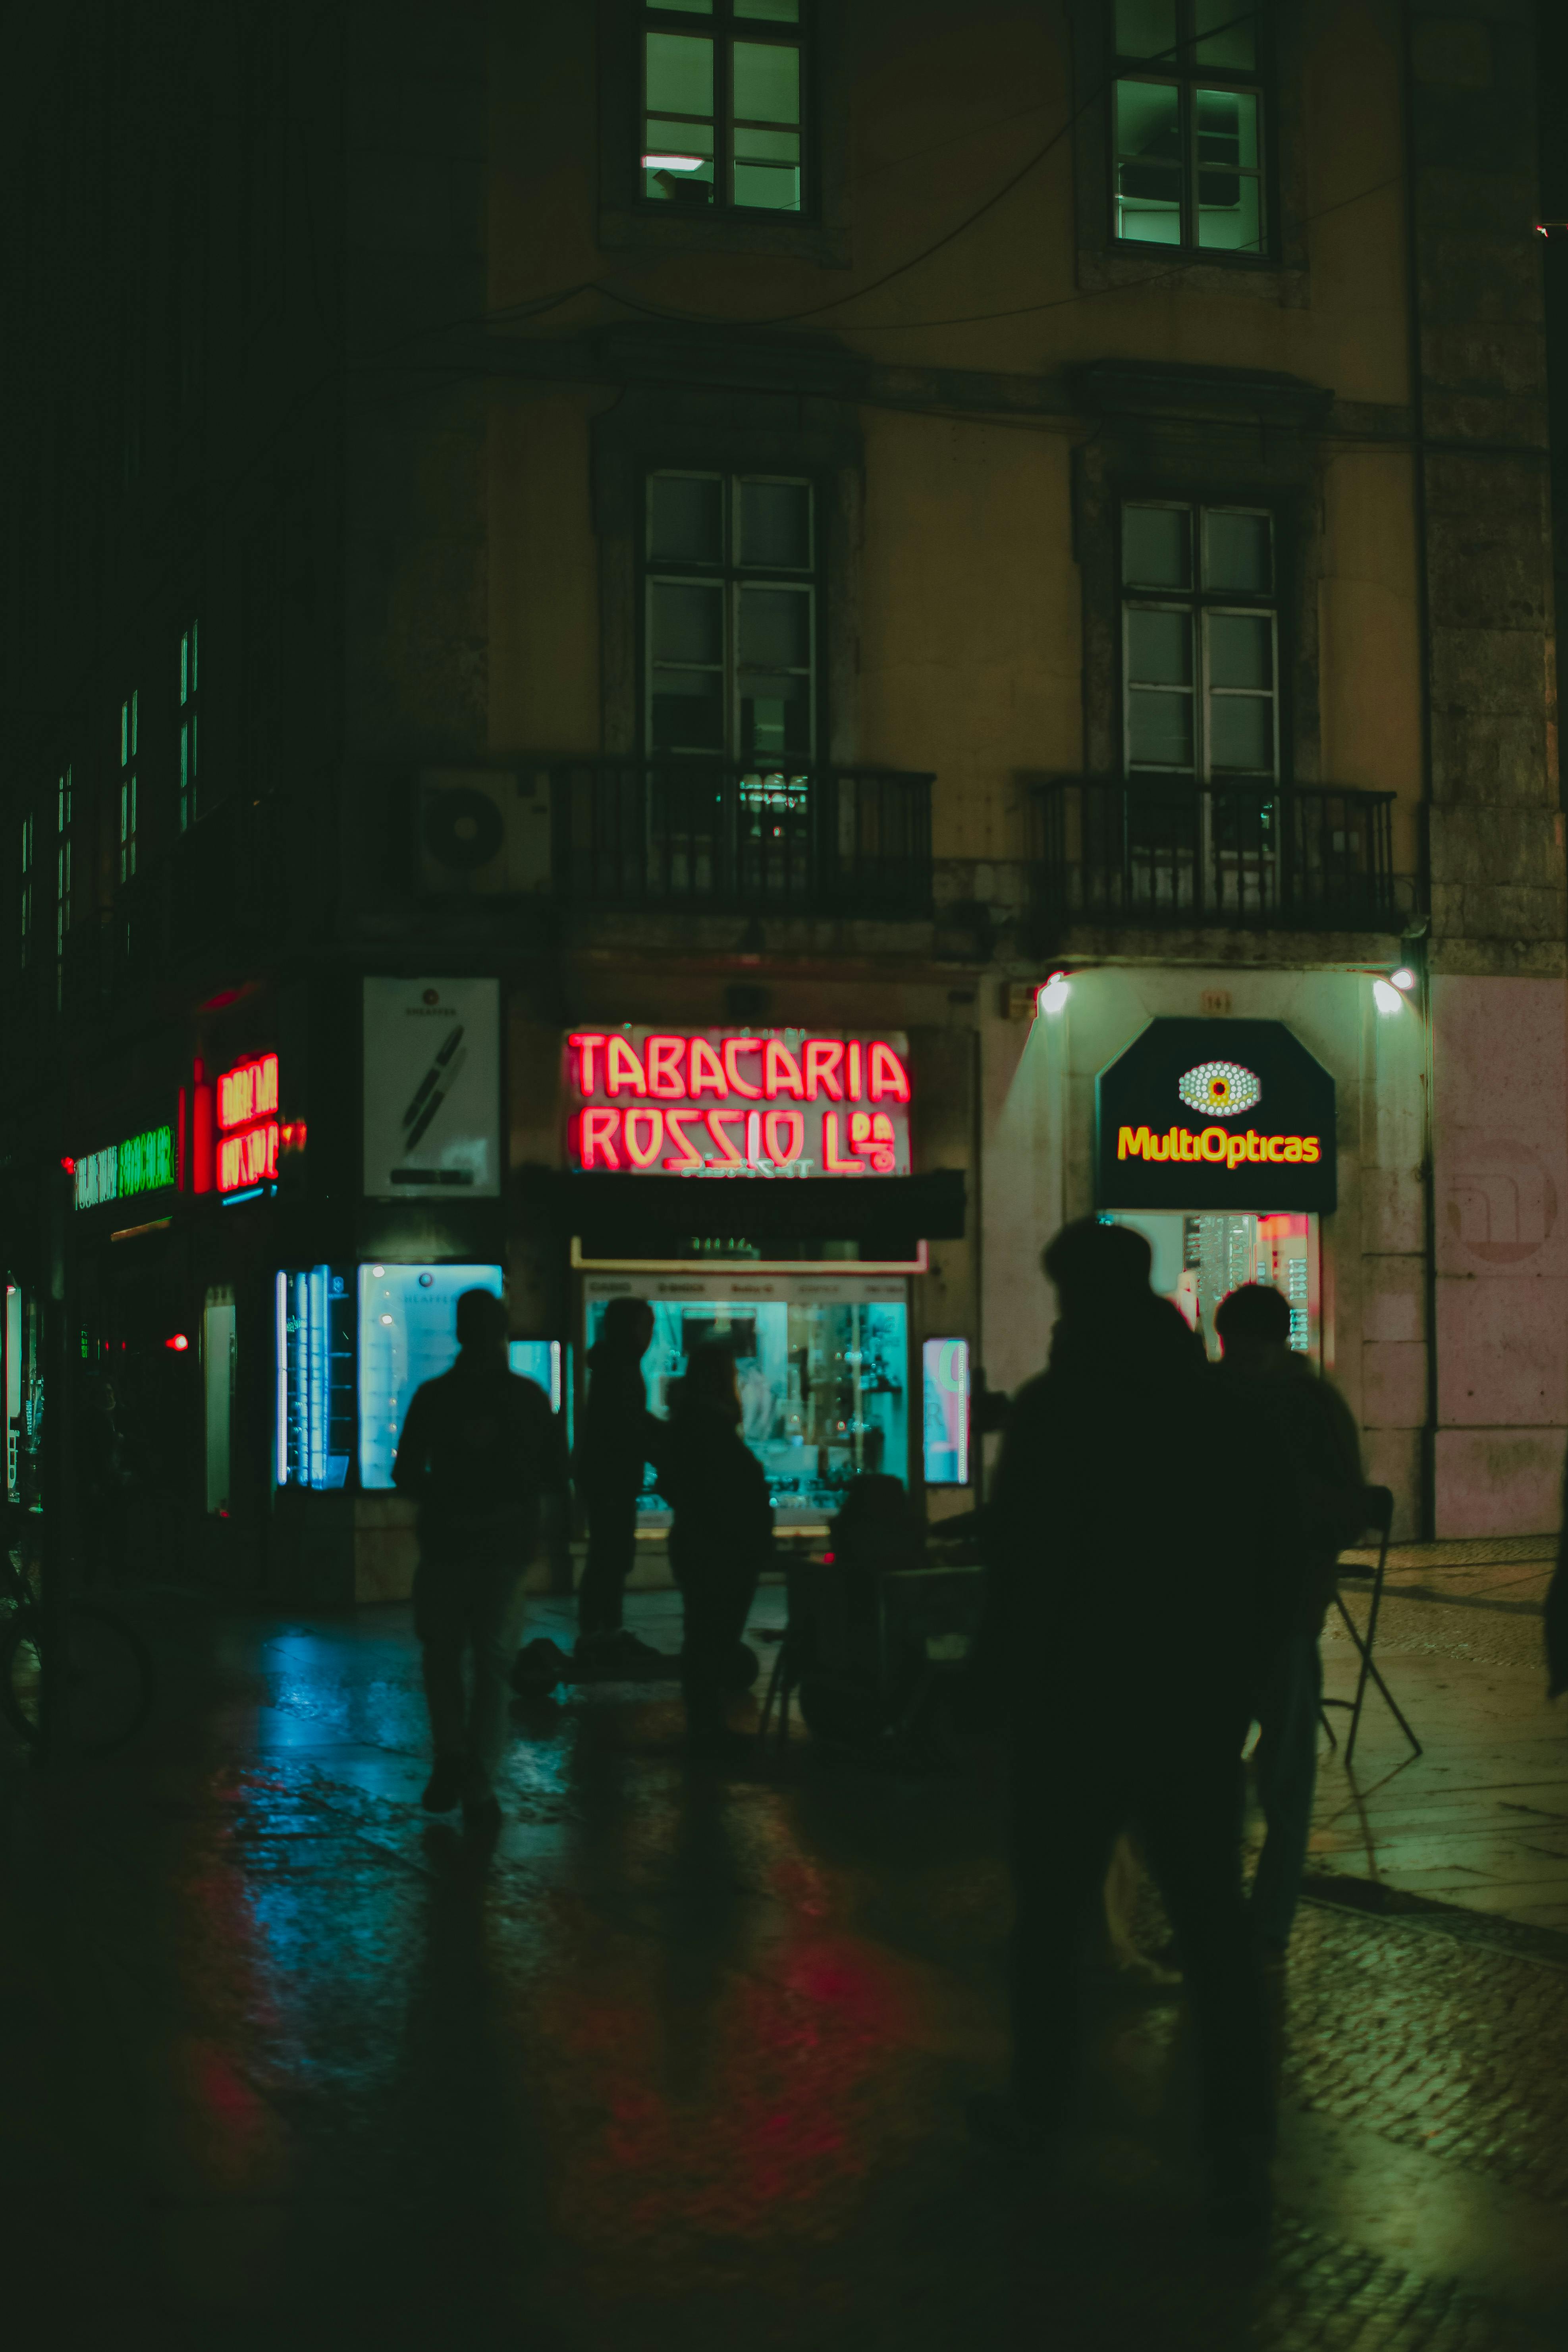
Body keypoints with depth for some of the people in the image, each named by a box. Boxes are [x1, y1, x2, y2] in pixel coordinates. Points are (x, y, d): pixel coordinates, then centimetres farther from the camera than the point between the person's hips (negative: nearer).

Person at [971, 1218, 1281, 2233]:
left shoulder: (1055, 1408, -10)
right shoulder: (1217, 1409, 5)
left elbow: (1022, 1563, -12)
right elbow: (1259, 1560, 8)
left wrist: (1006, 1680, -2)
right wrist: (1241, 1684, 15)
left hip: (1078, 1704, -3)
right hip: (1200, 1709, 4)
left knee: (1052, 1918, 12)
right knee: (1217, 1928, 3)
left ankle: (1041, 2109, 24)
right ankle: (1243, 2157, -3)